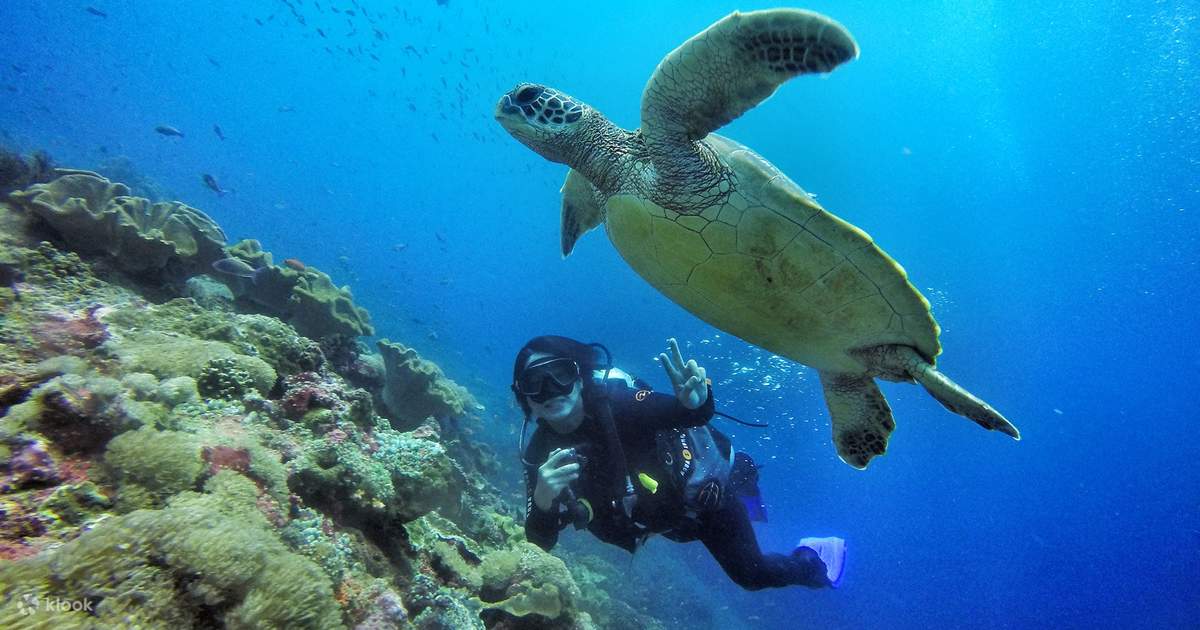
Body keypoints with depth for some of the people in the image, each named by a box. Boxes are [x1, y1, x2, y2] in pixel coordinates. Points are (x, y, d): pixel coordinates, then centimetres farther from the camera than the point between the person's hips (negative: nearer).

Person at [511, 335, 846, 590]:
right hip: (669, 514, 5)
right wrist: (542, 501, -43)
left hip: (704, 486, -5)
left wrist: (697, 401, -69)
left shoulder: (616, 401, -33)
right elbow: (540, 543, -21)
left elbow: (695, 413, -45)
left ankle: (813, 560, 37)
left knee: (752, 573, 8)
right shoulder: (540, 454, -20)